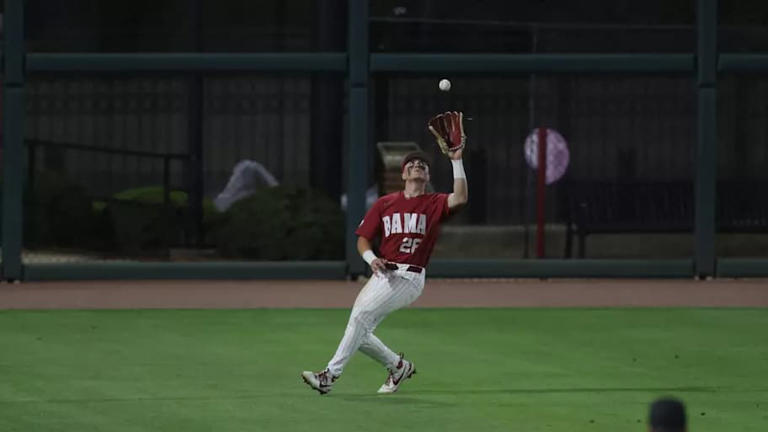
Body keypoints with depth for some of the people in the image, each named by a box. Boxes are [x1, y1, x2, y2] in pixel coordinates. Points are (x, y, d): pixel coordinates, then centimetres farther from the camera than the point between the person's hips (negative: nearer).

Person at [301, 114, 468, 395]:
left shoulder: (434, 204, 2)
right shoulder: (385, 204, 13)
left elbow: (459, 199, -18)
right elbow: (363, 238, 11)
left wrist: (456, 161, -20)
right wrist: (371, 257, -10)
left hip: (409, 276, -6)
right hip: (383, 274, 6)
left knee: (361, 316, -22)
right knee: (359, 333, 2)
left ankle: (331, 375, -22)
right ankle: (398, 366, 24)